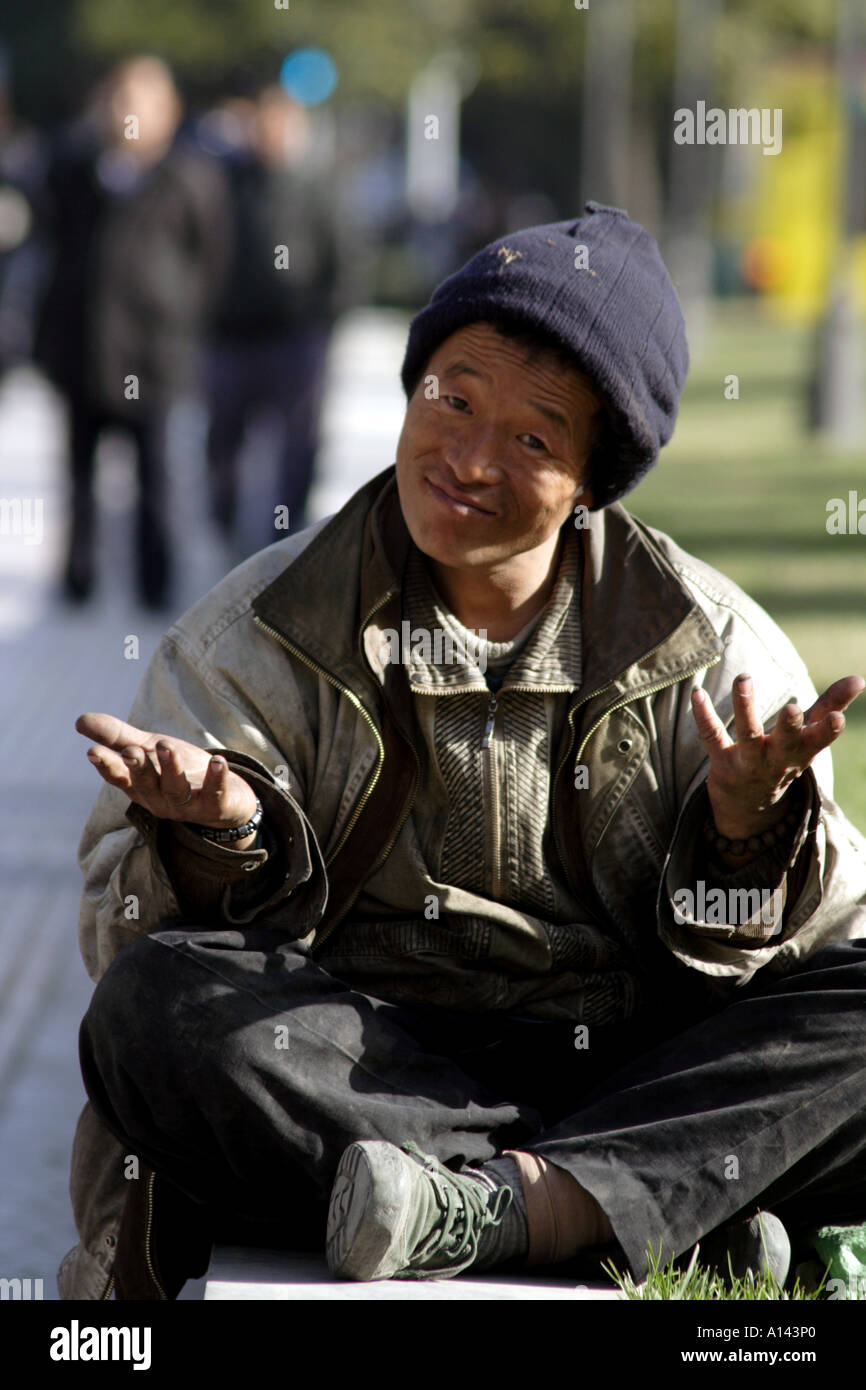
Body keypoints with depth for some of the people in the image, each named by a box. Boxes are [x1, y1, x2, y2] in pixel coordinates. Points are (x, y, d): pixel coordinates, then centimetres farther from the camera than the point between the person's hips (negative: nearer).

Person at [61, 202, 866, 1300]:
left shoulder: (712, 651, 8)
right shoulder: (261, 632, 7)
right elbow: (125, 932, 3)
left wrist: (746, 829, -17)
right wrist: (219, 842, -18)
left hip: (637, 1066, 1)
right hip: (351, 1075, 0)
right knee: (154, 1006, -30)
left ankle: (504, 1203, -36)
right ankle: (636, 1195, -32)